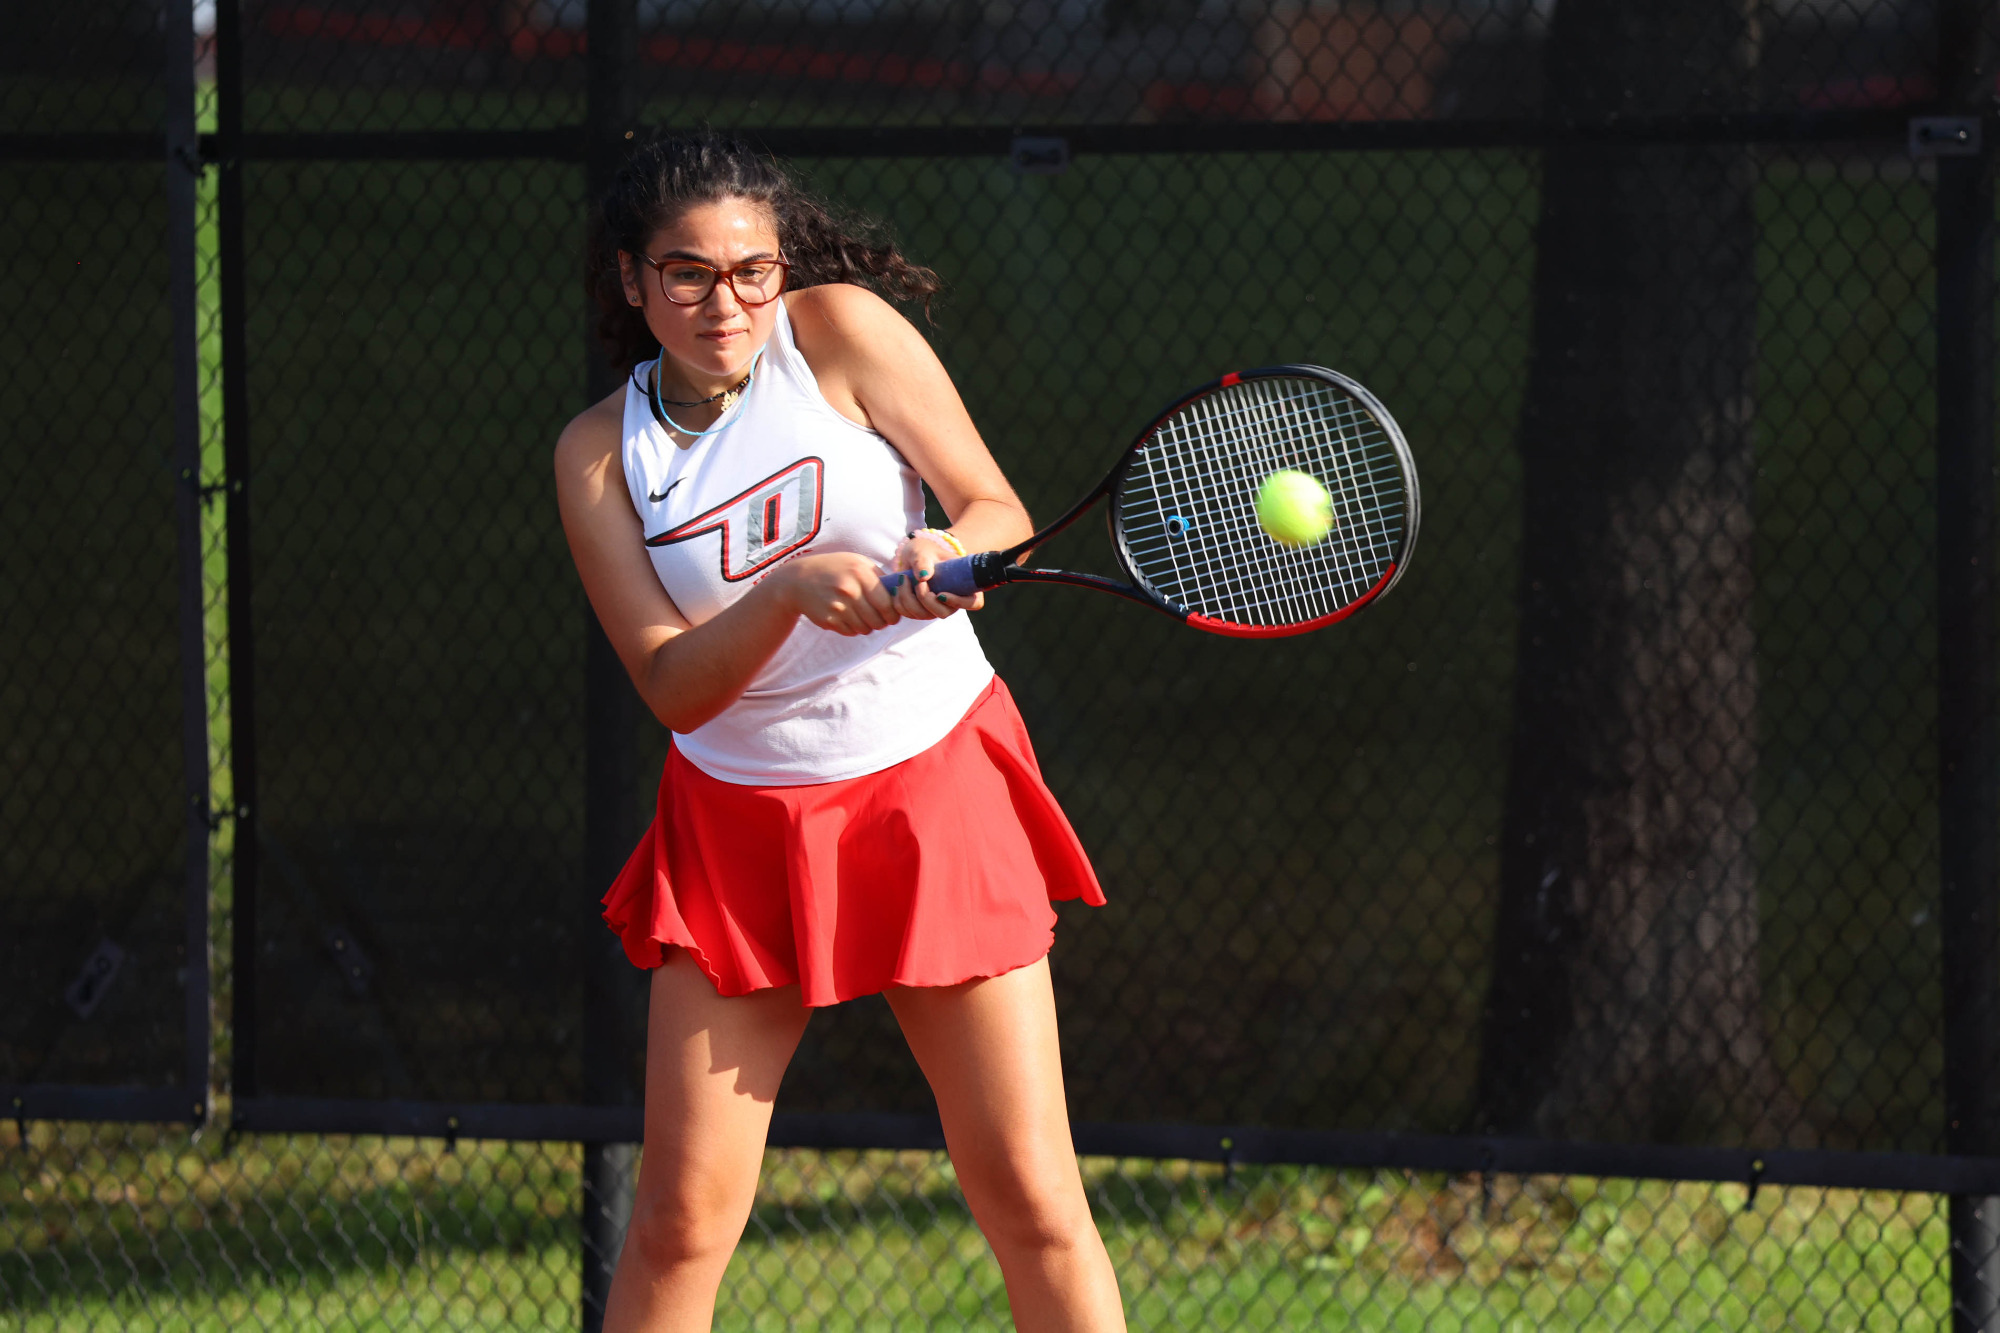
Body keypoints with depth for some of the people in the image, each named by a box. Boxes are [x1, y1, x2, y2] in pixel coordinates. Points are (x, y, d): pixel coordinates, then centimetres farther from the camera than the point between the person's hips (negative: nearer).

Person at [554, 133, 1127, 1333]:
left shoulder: (838, 331, -5)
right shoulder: (600, 456, -2)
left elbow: (1000, 513, -5)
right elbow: (673, 685, -10)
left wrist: (946, 552, -28)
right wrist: (792, 590, -28)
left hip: (935, 792, -1)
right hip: (739, 819, 1)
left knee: (1029, 1199, -5)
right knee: (681, 1219, -4)